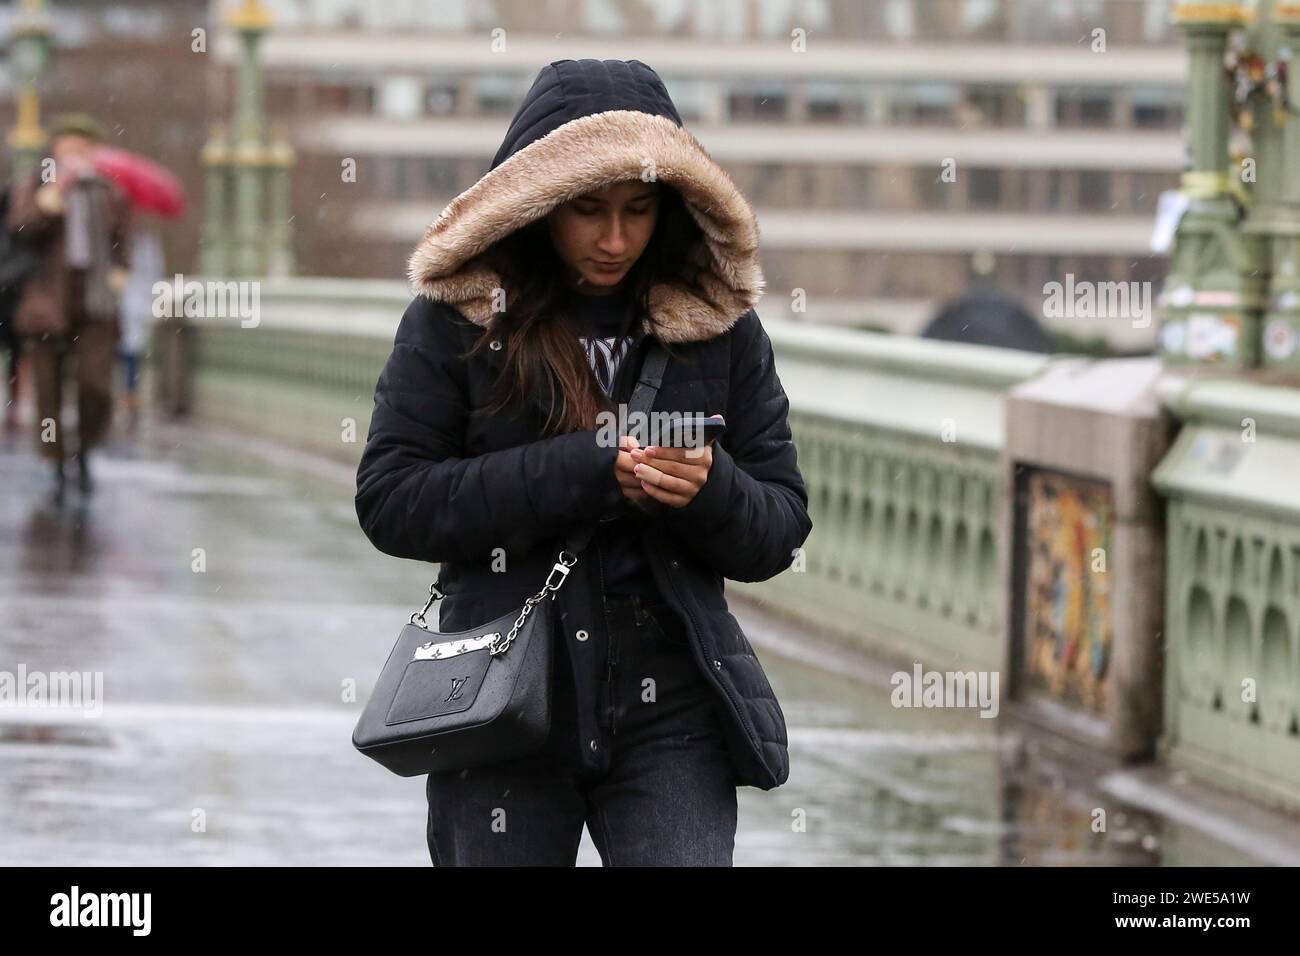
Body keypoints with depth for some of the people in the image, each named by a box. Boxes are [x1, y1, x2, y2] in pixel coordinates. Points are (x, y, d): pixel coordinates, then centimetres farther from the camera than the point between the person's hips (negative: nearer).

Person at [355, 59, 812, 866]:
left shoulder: (718, 323, 6)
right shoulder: (458, 316, 0)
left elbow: (779, 532, 7)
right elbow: (389, 501, -7)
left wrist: (712, 492, -17)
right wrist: (582, 470, -16)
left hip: (670, 711, 1)